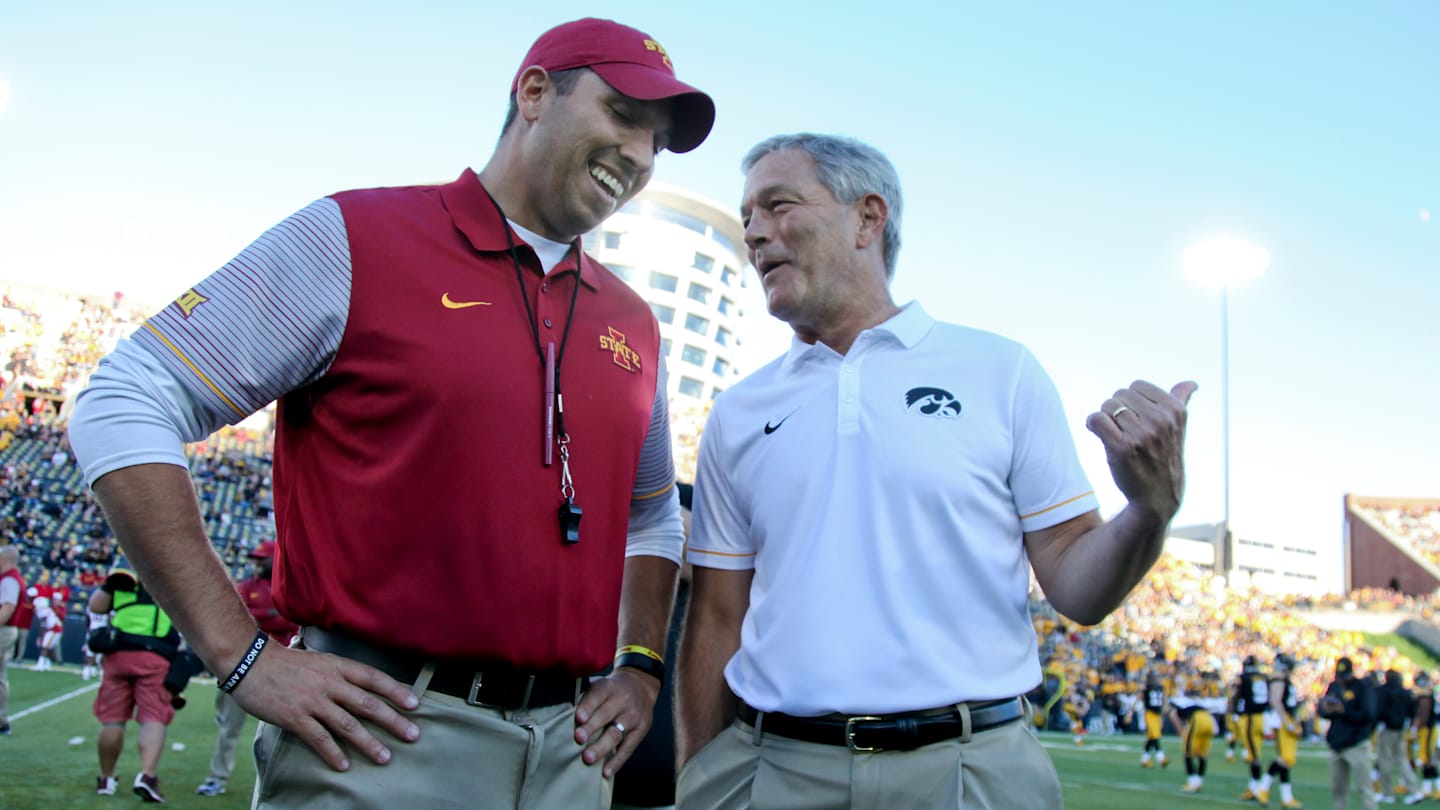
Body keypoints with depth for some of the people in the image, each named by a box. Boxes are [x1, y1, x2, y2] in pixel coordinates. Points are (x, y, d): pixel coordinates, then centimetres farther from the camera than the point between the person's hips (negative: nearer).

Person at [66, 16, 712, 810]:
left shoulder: (632, 325, 11)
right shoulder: (356, 239, -5)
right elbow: (123, 405, -7)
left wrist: (641, 667, 10)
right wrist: (243, 656, -12)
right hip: (380, 733, -5)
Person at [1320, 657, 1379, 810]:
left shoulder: (1363, 687, -7)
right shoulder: (1333, 686, 12)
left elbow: (1368, 715, -16)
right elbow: (1322, 712, 15)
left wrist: (1344, 710, -22)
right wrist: (1325, 709, -8)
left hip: (1357, 745, -6)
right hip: (1336, 745, 6)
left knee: (1363, 787, -7)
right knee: (1337, 789, 10)